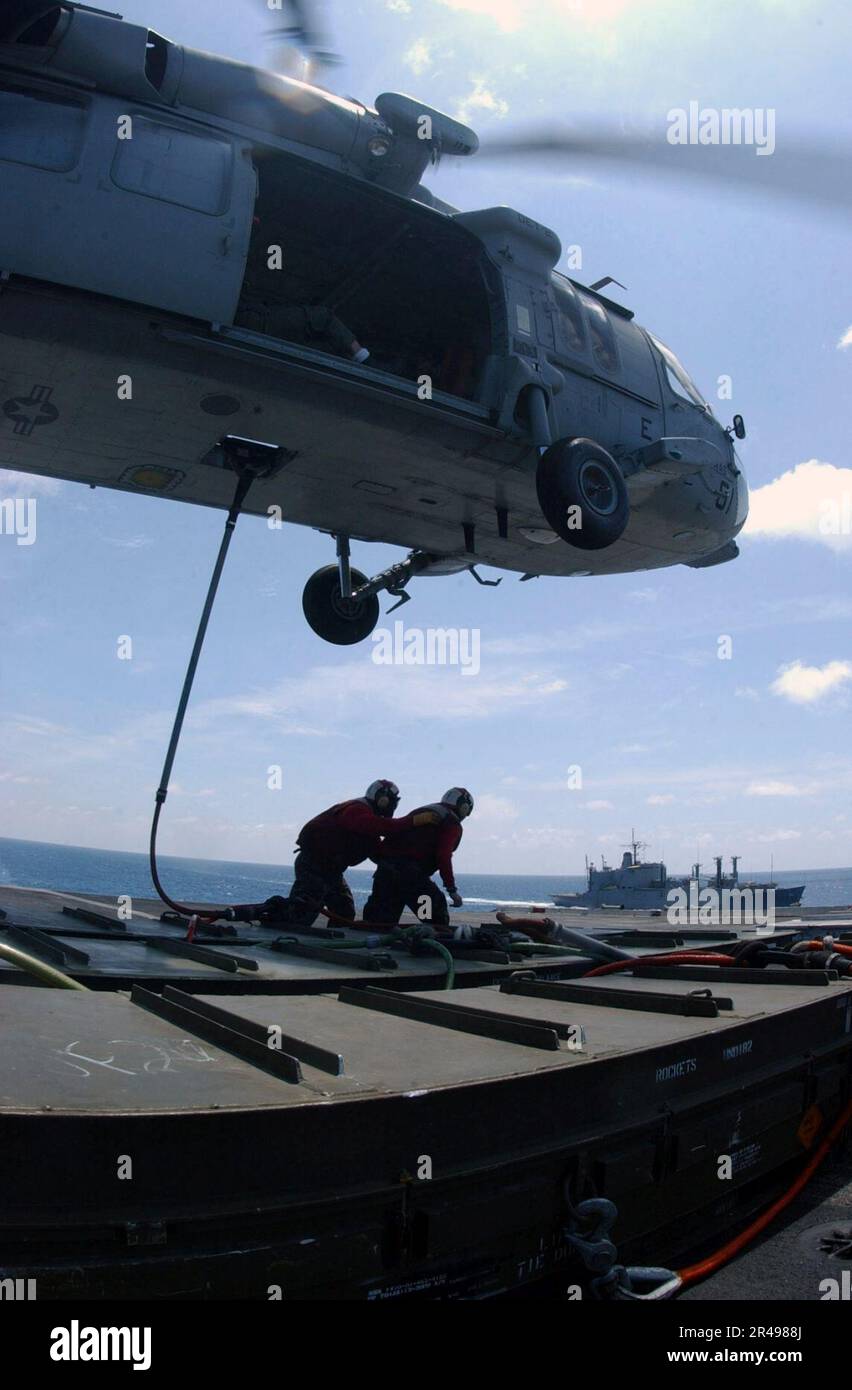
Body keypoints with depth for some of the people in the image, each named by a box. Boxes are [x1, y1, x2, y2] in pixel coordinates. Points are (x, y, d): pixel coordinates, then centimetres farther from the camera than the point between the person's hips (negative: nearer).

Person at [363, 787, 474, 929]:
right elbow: (443, 857, -9)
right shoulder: (452, 825, 5)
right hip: (410, 873, -7)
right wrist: (452, 889, -6)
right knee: (438, 920, 6)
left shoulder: (420, 812, 30)